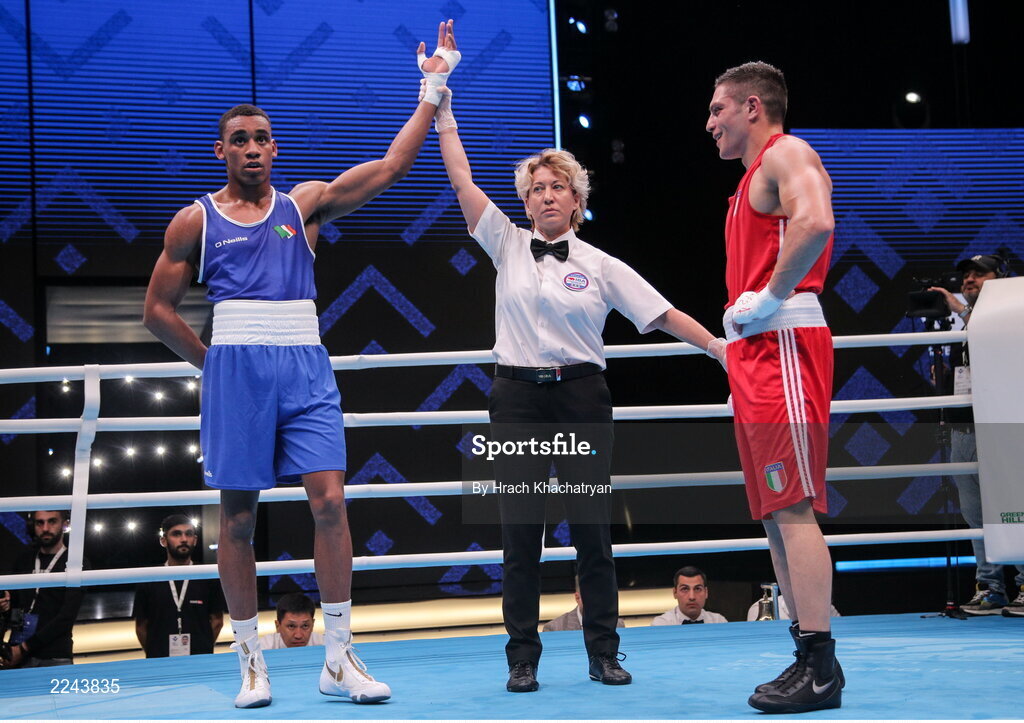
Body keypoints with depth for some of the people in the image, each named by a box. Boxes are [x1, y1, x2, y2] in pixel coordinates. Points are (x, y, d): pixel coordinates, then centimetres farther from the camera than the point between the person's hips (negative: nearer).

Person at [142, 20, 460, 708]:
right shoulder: (196, 220, 8)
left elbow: (391, 166, 4)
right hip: (235, 370, -1)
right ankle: (251, 661, 14)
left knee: (330, 501, -9)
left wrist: (433, 90, 2)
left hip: (306, 368, 1)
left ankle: (339, 658, -1)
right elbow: (159, 308, 11)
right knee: (238, 515, 2)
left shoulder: (305, 204, 11)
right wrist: (213, 363, 5)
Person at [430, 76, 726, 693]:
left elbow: (665, 316, 4)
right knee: (520, 531, -1)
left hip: (581, 399, -1)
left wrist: (724, 349, -2)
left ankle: (604, 653, 11)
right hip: (518, 399, 1)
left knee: (592, 529, -1)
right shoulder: (507, 245, 8)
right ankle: (523, 658, 8)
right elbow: (462, 179, 5)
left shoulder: (602, 266, 6)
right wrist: (443, 106, 2)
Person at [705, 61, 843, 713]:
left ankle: (820, 670, -13)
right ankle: (809, 660, 10)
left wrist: (768, 298, -19)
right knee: (775, 512, 7)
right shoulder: (755, 176, 26)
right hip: (755, 355, 10)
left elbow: (814, 223, -25)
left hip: (783, 344, -10)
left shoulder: (786, 154, -4)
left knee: (793, 508, -14)